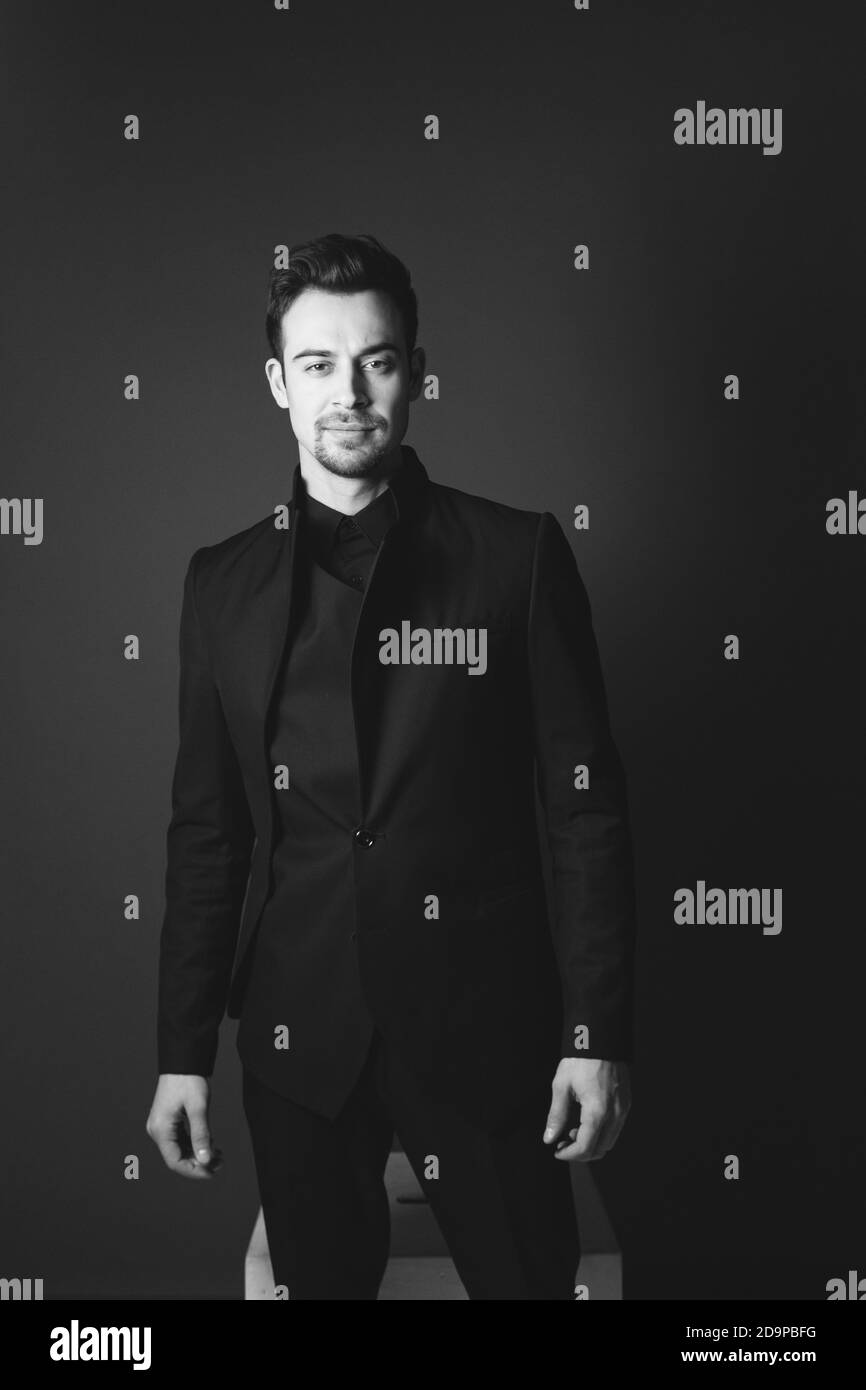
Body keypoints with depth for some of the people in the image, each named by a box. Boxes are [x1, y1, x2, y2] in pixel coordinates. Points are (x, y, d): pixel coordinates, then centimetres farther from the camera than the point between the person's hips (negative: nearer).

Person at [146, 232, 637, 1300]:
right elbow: (206, 831, 7)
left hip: (484, 1024, -2)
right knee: (317, 1278, 15)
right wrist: (183, 1052, 6)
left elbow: (586, 805, -3)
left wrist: (598, 1037, -7)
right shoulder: (224, 582, 5)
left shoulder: (518, 555, -3)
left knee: (530, 1278, 10)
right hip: (298, 1038, 2)